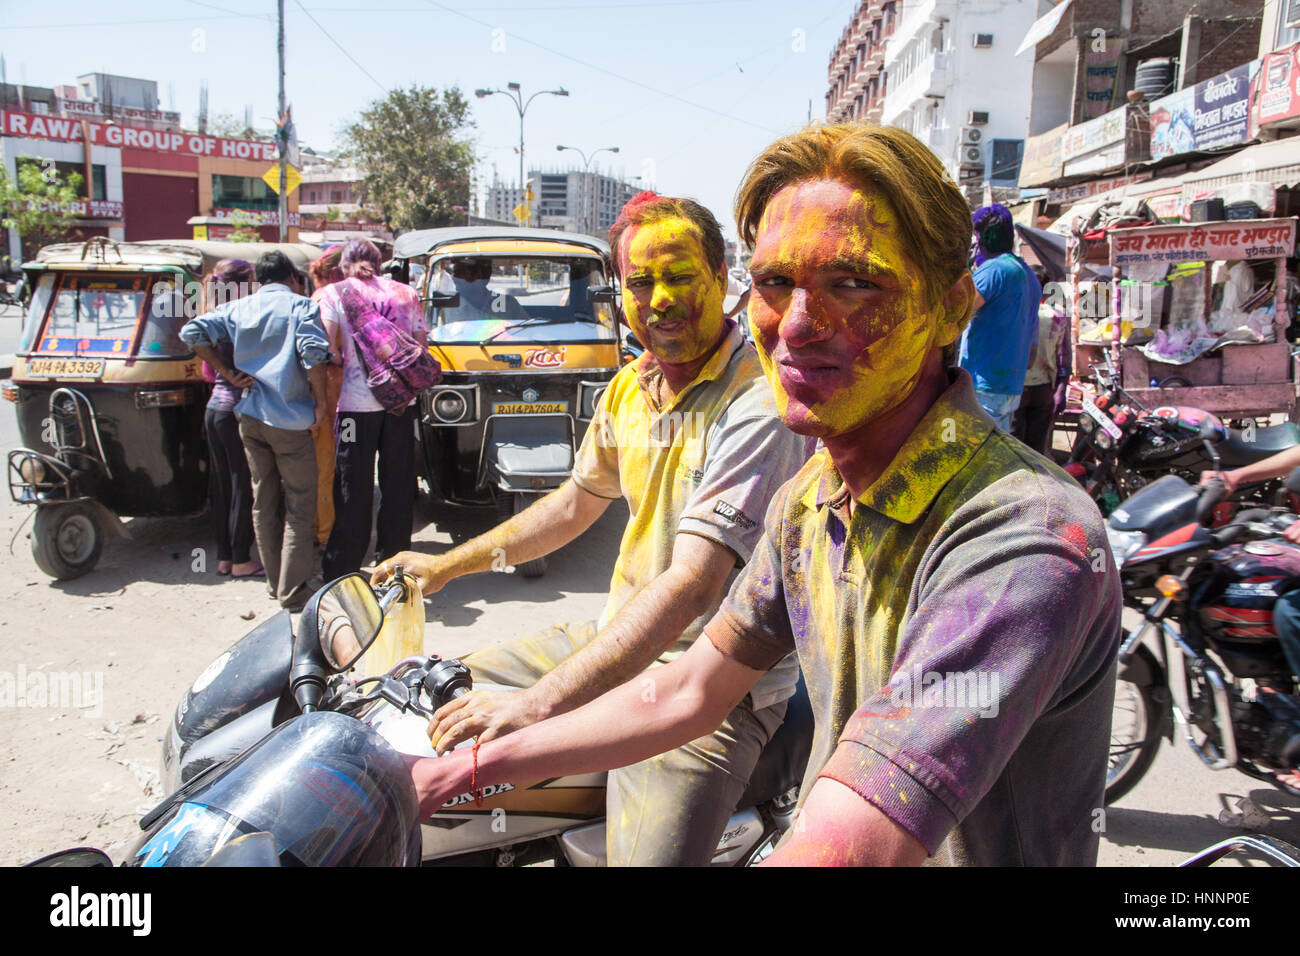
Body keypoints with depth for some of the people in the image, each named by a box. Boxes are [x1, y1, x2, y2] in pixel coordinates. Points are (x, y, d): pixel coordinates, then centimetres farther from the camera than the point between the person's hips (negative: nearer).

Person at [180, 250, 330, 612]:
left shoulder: (238, 308, 10)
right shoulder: (301, 306, -4)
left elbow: (193, 332, 2)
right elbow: (313, 353, -19)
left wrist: (229, 373, 4)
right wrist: (320, 402, -10)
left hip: (250, 417, 5)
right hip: (291, 419, -5)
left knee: (264, 503, 15)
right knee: (298, 507, 2)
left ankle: (275, 582, 24)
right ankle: (293, 591, 1)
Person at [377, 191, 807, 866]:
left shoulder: (760, 402, -22)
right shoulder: (629, 386, 6)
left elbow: (692, 584, -30)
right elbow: (579, 500, 21)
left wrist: (538, 704, -35)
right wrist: (447, 564, 22)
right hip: (617, 635, 8)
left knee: (645, 851, -26)